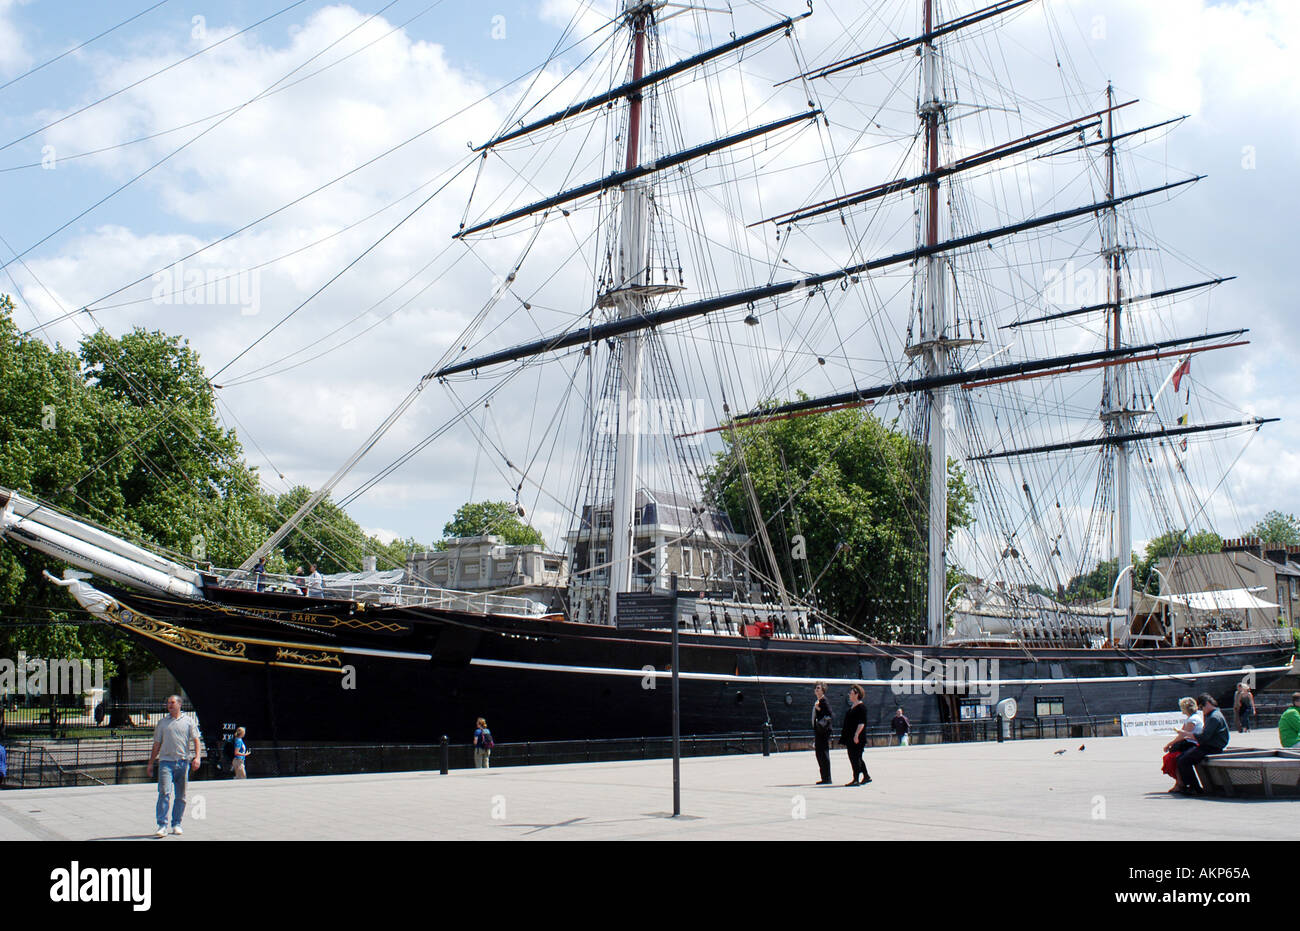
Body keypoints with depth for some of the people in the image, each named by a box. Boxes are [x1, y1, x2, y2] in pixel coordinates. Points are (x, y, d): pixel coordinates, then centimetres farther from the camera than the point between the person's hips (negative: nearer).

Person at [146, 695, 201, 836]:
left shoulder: (188, 721, 11)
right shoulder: (162, 723, 14)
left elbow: (196, 740, 4)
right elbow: (156, 745, 16)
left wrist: (197, 757, -10)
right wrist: (150, 763, 12)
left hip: (183, 762, 1)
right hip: (166, 761, -1)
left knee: (181, 796, 5)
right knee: (164, 793, -13)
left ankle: (176, 824, 13)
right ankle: (162, 825, -14)